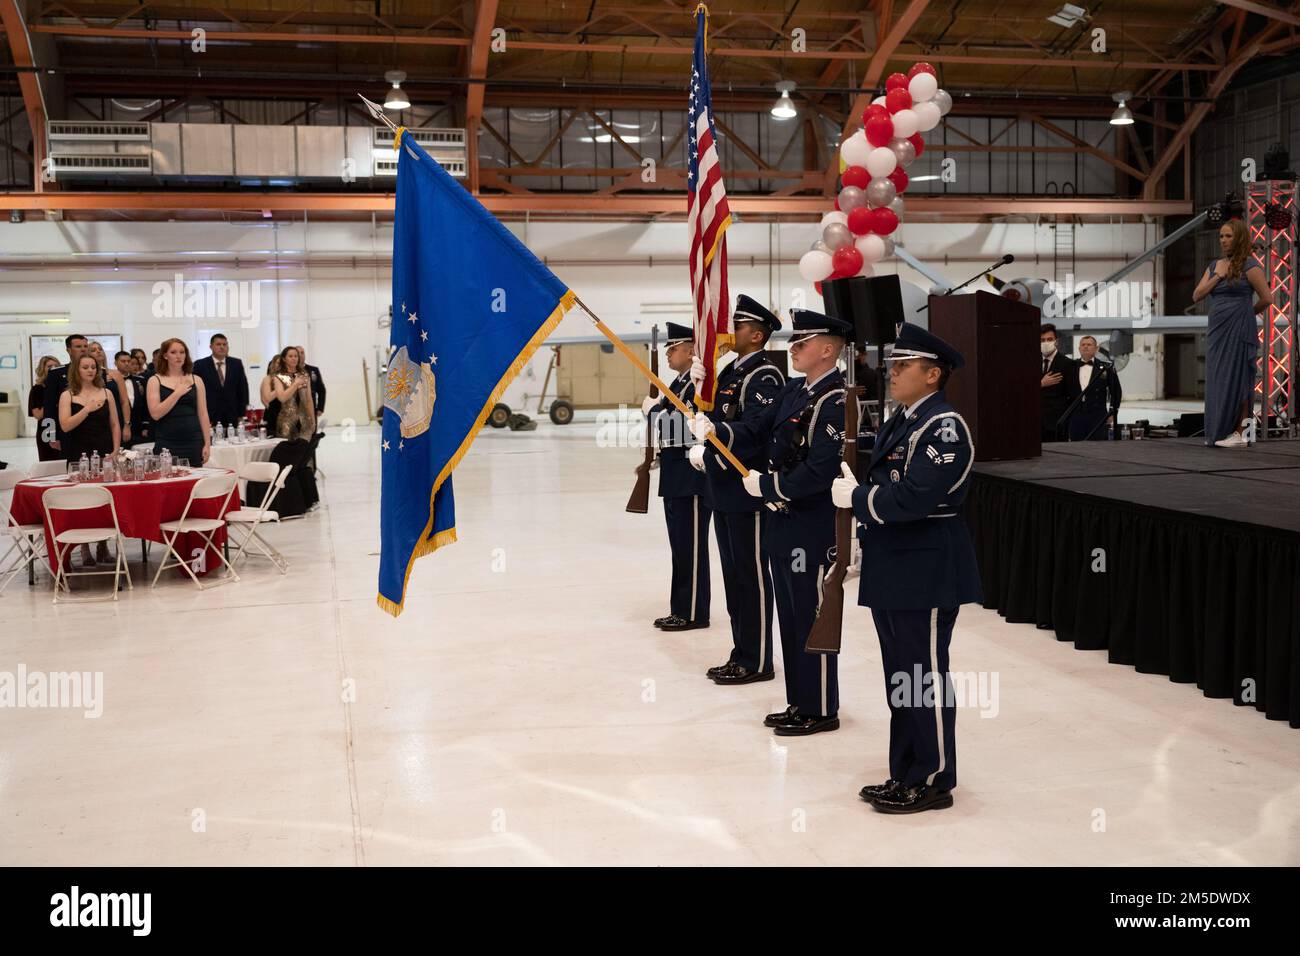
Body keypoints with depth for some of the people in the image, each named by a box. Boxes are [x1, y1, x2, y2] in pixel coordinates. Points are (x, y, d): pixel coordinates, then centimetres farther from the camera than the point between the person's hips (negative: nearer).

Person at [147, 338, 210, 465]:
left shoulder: (196, 380, 8)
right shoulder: (155, 381, 4)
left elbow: (203, 414, 7)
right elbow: (155, 413, -8)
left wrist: (207, 444, 2)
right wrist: (177, 393, -12)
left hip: (193, 443, 1)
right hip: (166, 445, -1)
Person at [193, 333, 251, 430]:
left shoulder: (236, 364, 9)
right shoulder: (200, 365, 2)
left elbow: (243, 389, 11)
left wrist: (241, 414, 6)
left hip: (232, 418, 2)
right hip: (209, 417, -2)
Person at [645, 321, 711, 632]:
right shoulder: (678, 383, 16)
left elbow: (685, 426, -25)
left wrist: (653, 409, -13)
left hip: (693, 478, -10)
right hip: (675, 478, 10)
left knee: (691, 547, -2)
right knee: (679, 546, 15)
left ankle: (693, 613, 6)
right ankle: (680, 609, 23)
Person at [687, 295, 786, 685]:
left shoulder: (764, 376, -14)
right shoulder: (732, 371, 16)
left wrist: (708, 455, -18)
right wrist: (701, 387, 1)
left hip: (749, 491, -10)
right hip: (726, 490, 10)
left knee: (752, 576, -1)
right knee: (734, 575, 14)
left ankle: (756, 661, 8)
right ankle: (743, 654, 24)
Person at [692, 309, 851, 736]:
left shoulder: (837, 402, -18)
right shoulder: (794, 391, 10)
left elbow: (819, 471, -24)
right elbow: (757, 429, 7)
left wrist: (766, 484, -15)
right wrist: (714, 432, -10)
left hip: (814, 528, -9)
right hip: (783, 521, 9)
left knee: (812, 618, 2)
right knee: (791, 617, 16)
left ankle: (821, 710, 15)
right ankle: (800, 703, 28)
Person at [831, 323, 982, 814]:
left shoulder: (943, 427, -17)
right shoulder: (901, 421, 13)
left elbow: (913, 498, -26)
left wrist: (855, 496, -15)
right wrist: (854, 491, -5)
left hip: (926, 573, -10)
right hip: (892, 571, 10)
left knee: (924, 677, 1)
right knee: (900, 677, 16)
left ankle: (933, 782, 14)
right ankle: (905, 775, 28)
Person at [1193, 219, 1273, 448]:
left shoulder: (1249, 266, -6)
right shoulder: (1214, 265, 14)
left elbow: (1266, 299, -7)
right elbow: (1196, 296, 5)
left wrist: (1246, 313, 7)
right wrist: (1219, 275, -4)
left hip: (1238, 331, -6)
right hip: (1216, 330, 6)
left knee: (1236, 380, -5)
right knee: (1216, 381, 6)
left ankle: (1239, 433, -1)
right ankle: (1219, 432, 12)